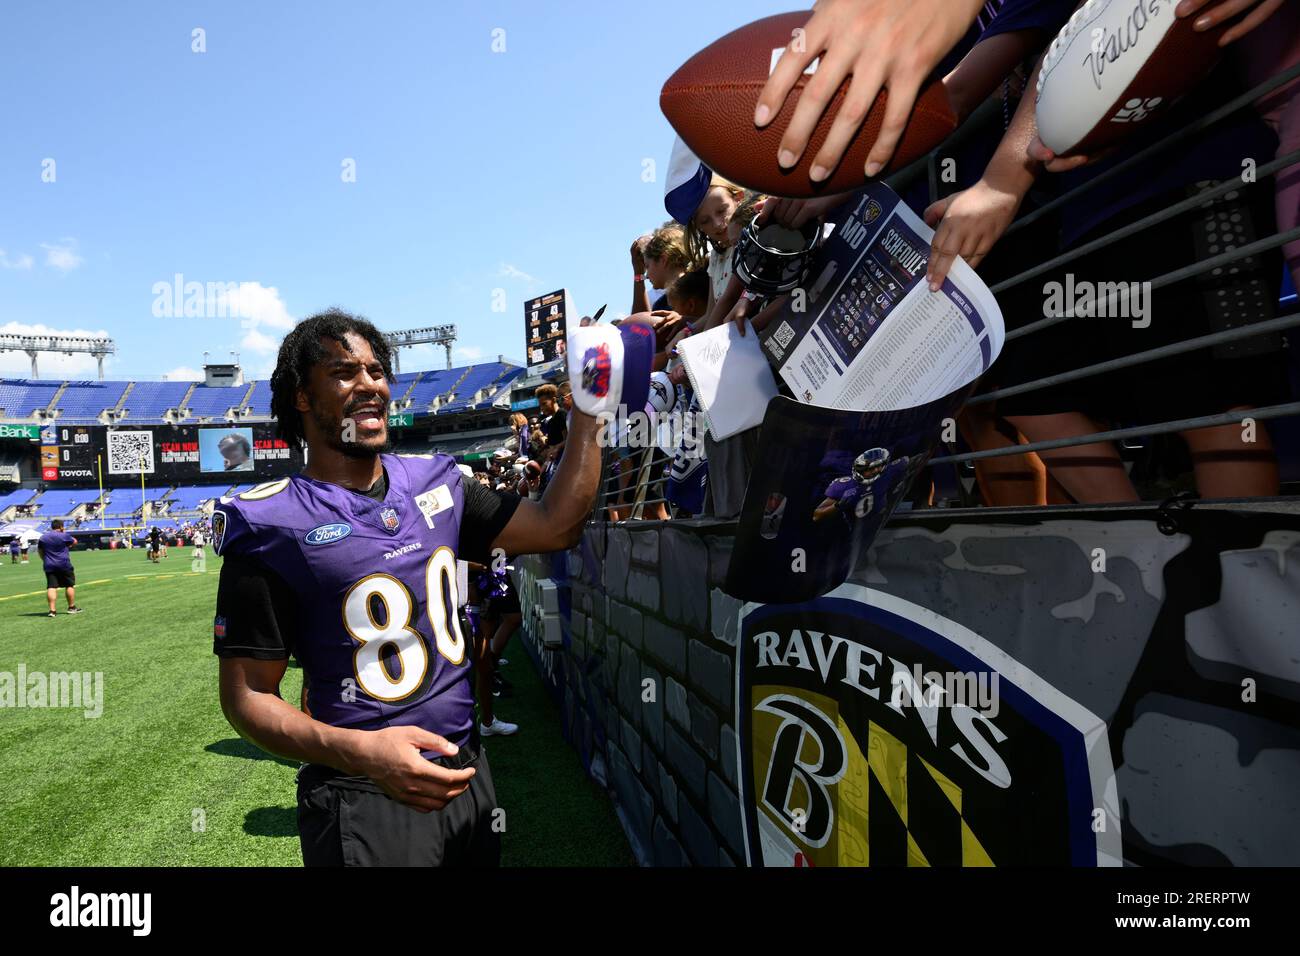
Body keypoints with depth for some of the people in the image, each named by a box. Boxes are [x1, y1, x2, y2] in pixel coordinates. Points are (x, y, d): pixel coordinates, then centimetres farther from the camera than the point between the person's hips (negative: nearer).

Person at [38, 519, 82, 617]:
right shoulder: (64, 536, -7)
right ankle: (72, 607, 14)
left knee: (51, 587, -1)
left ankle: (52, 610, -10)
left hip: (49, 566, 4)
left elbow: (40, 552, 15)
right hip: (64, 565, -4)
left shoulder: (42, 538, 9)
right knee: (70, 585, 8)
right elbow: (74, 541, 10)